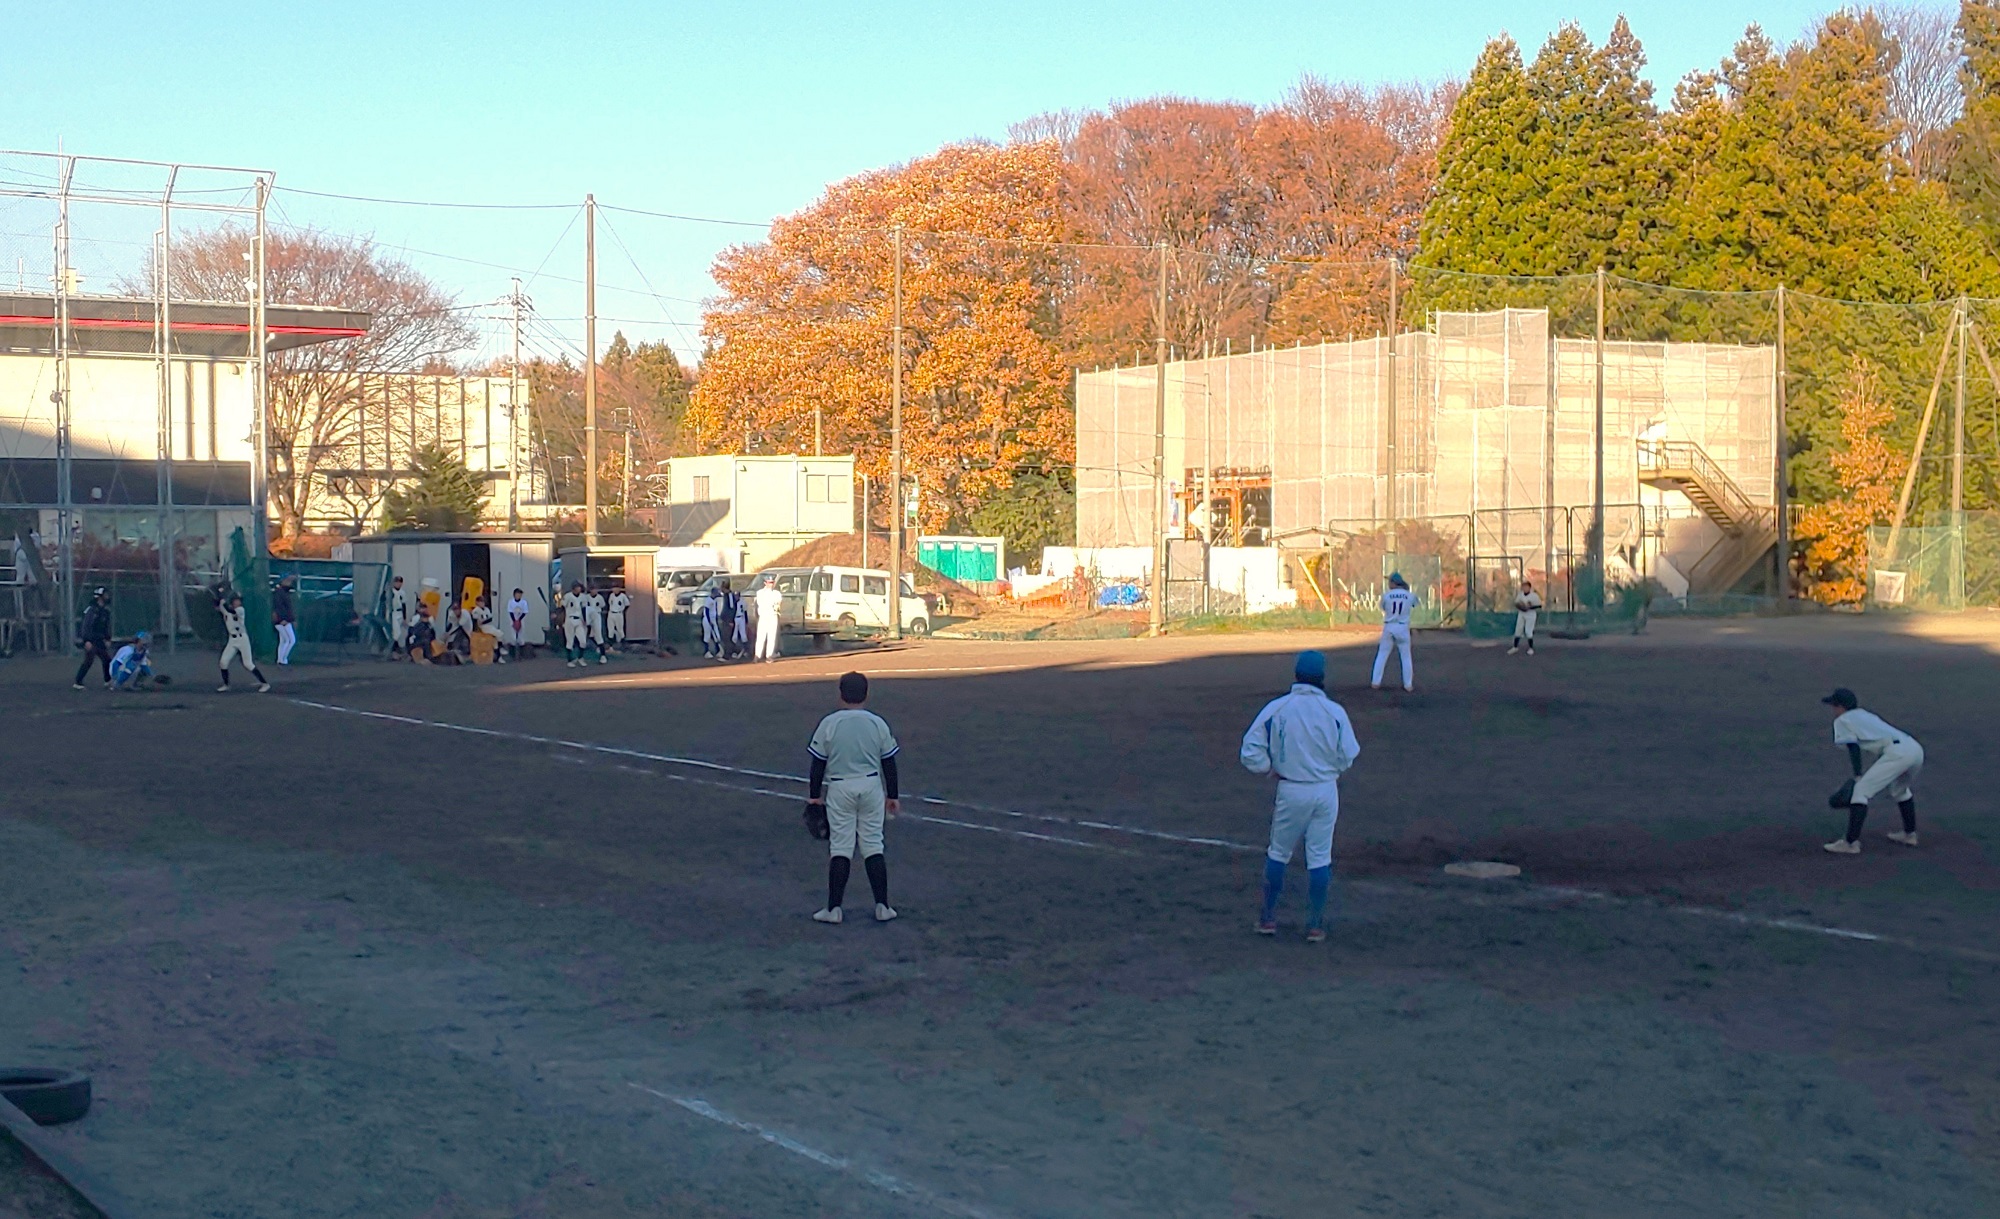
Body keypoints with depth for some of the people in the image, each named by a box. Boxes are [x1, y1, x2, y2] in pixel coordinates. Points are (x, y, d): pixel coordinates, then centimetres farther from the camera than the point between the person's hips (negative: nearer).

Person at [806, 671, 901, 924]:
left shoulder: (829, 724, -7)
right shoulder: (878, 724, -1)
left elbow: (818, 763, -3)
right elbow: (889, 763, 4)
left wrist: (814, 795, 7)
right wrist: (892, 796, 14)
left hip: (840, 789, -2)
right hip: (871, 787, 2)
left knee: (840, 848, 2)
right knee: (873, 846, 8)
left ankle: (834, 908, 2)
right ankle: (882, 906, 8)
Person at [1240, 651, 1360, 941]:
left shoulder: (1275, 709, -9)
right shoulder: (1334, 711, -9)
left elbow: (1251, 754, -10)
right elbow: (1348, 756, -4)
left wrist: (1272, 768, 7)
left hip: (1291, 791, 0)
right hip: (1326, 790, 0)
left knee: (1278, 853, 15)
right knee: (1320, 856, 8)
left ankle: (1268, 918, 19)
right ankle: (1315, 925, 11)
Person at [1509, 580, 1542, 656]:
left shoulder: (1534, 595, -11)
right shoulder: (1520, 595, 4)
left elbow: (1539, 606, -11)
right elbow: (1516, 603, 15)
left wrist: (1529, 607, -22)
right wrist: (1519, 607, -8)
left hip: (1530, 614, -5)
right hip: (1521, 614, 5)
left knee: (1528, 631, -7)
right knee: (1518, 630, 6)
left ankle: (1531, 648, 7)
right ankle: (1515, 647, 17)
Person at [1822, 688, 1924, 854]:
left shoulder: (1842, 720, 12)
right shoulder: (1867, 714, 35)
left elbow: (1853, 748, -2)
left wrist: (1858, 776, -6)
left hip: (1897, 752, -9)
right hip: (1916, 748, 9)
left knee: (1860, 790, -7)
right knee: (1899, 789, 35)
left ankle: (1851, 843, -14)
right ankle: (1910, 834, 43)